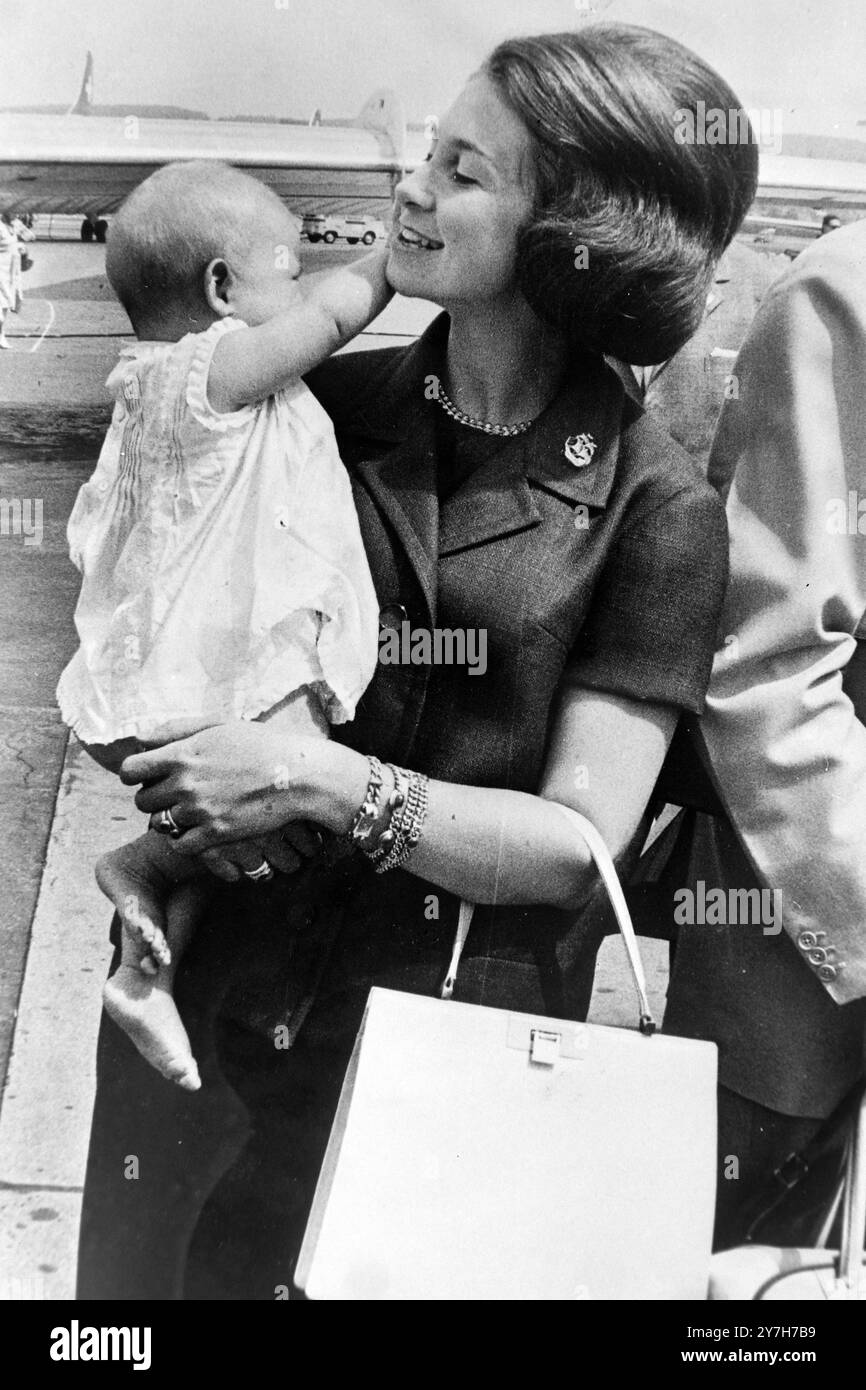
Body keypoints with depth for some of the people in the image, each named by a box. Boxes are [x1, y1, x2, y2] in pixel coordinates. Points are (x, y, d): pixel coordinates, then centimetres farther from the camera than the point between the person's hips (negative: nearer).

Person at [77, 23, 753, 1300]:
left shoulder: (656, 511, -9)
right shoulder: (329, 405, 0)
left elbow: (579, 842, -12)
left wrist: (320, 782, -22)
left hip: (450, 1050, -3)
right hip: (207, 996, 4)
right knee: (149, 1266, 17)